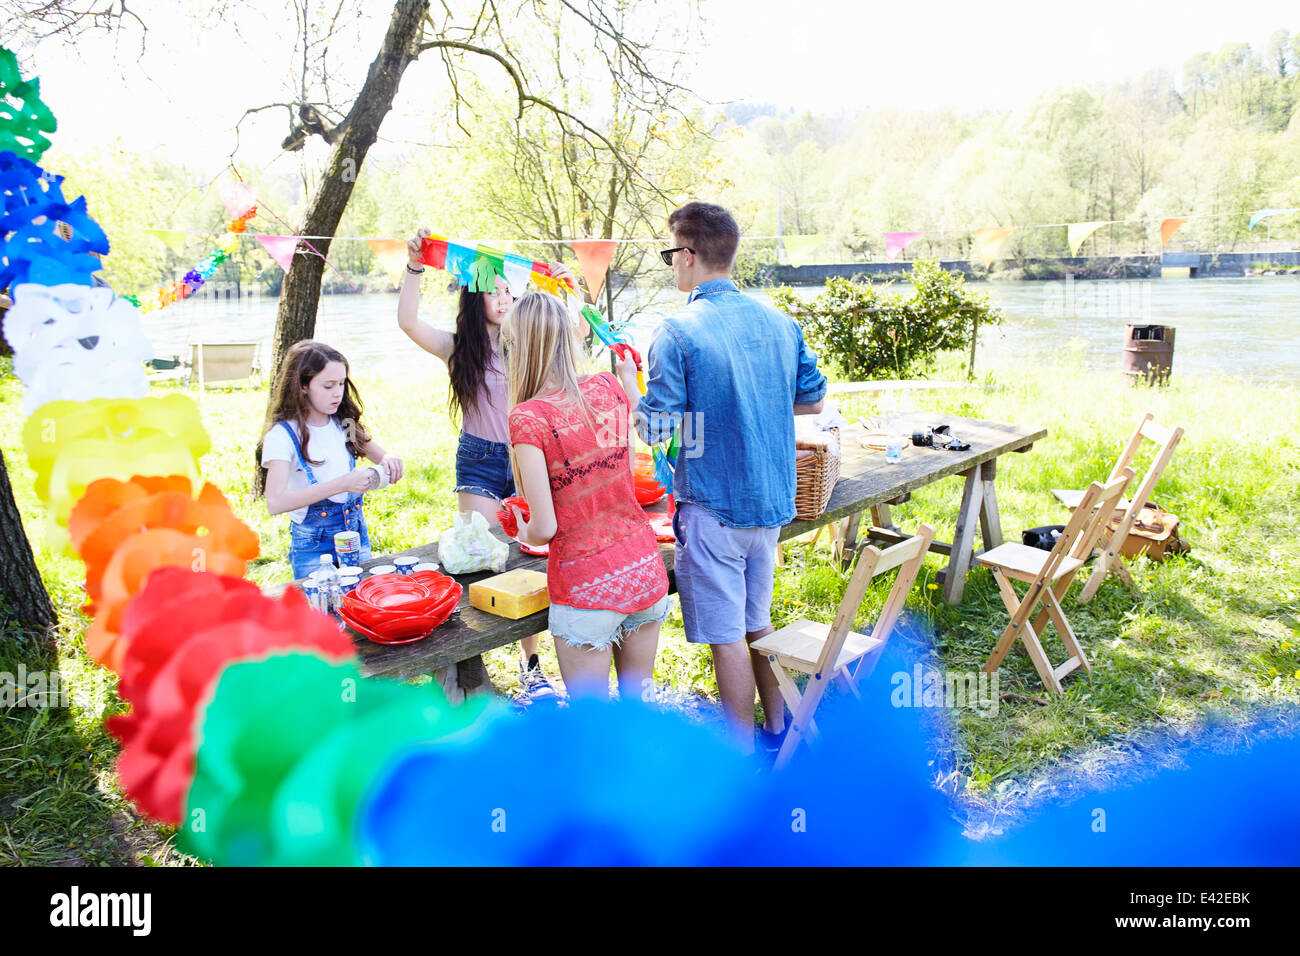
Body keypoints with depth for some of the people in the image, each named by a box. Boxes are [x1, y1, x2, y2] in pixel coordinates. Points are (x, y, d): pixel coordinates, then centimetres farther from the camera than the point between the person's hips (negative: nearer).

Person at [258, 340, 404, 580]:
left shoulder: (344, 425, 4)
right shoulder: (283, 435, -14)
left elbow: (381, 457, 15)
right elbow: (275, 503, -27)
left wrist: (388, 460, -11)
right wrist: (342, 484, -33)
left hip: (357, 537, 5)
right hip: (313, 548, -5)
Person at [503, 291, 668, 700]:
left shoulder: (528, 417, -16)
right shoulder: (608, 388, 0)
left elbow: (545, 527, -14)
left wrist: (524, 534, 7)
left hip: (586, 586, -5)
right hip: (645, 569, 6)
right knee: (639, 701, 23)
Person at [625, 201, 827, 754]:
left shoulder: (678, 333, -16)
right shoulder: (780, 323, 3)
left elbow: (654, 429, -16)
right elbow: (812, 401, 12)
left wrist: (628, 384, 2)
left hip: (713, 506, -7)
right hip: (771, 500, 7)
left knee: (726, 636, 5)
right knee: (757, 621, 22)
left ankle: (743, 760, 18)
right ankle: (777, 730, 35)